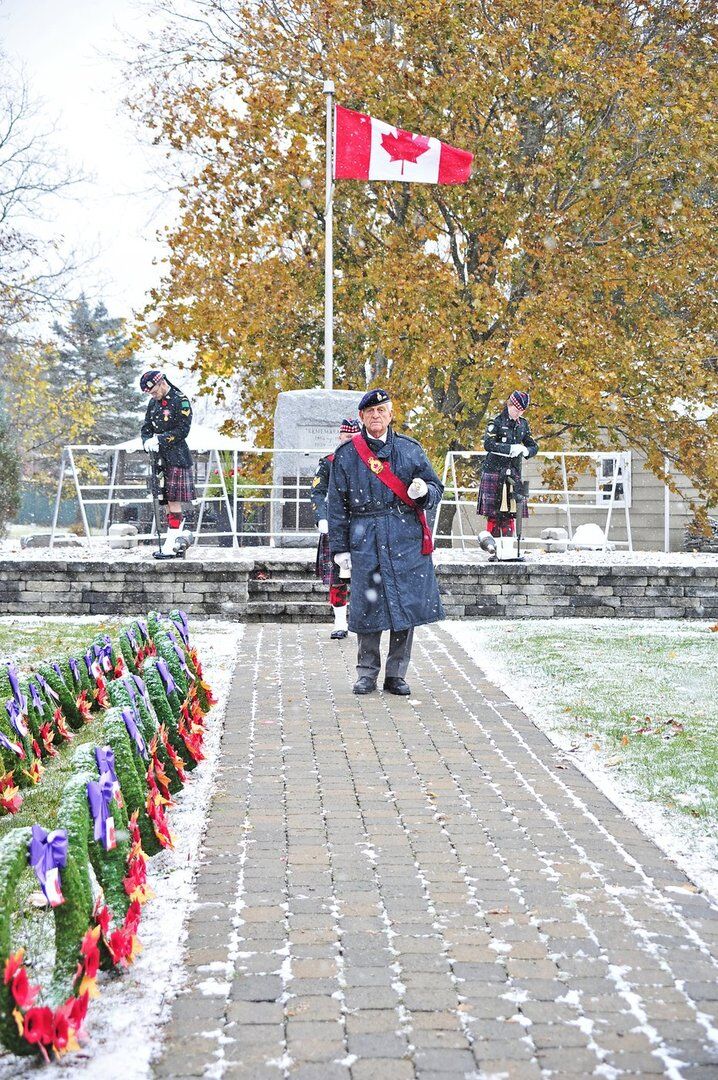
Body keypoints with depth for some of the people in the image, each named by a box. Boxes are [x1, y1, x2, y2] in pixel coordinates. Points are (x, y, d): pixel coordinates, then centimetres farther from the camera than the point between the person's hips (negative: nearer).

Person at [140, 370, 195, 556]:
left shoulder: (180, 400, -8)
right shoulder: (153, 403, 14)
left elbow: (183, 430, -13)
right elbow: (146, 427, 14)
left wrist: (159, 439, -18)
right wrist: (147, 442, -7)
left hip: (176, 457, -7)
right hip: (160, 457, 7)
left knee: (174, 500, -9)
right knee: (168, 501, 6)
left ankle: (171, 544, -11)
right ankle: (177, 539, 11)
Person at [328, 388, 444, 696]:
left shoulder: (410, 449, 11)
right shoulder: (346, 455, 8)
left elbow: (436, 489, 15)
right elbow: (337, 505, 8)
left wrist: (423, 491, -9)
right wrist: (340, 548, 3)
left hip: (406, 538, 1)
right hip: (366, 540, -1)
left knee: (406, 604, 0)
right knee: (367, 605, 0)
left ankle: (396, 674, 11)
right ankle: (367, 673, 14)